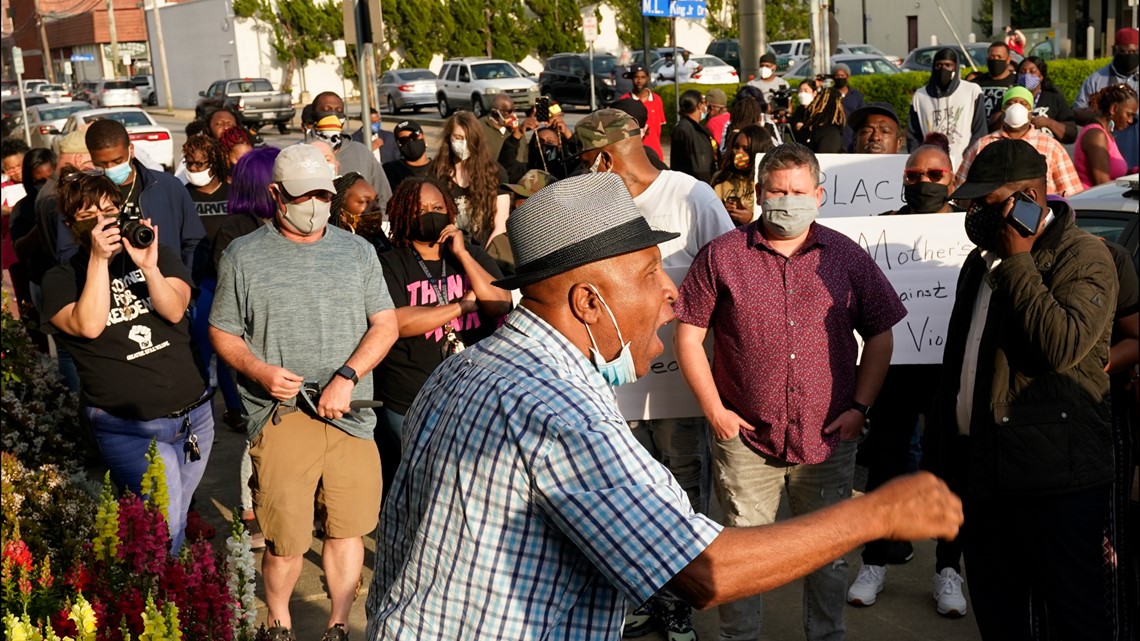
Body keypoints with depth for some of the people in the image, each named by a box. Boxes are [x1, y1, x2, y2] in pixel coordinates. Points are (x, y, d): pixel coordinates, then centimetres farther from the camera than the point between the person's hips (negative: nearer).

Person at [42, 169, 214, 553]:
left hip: (194, 413, 4)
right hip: (131, 430, -4)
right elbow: (90, 326, -19)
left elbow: (175, 310, -9)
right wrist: (98, 259, -21)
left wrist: (149, 267, -26)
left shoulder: (158, 253, 8)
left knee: (177, 522, 16)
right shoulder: (61, 280, 0)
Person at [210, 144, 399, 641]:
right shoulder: (243, 256, 5)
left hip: (350, 412, 2)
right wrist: (258, 370, -12)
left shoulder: (357, 251, 9)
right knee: (286, 539, -1)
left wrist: (347, 377, -8)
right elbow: (222, 332, 8)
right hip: (280, 414, -2)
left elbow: (385, 324, 6)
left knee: (348, 528, 6)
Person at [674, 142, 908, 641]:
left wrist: (860, 406, 0)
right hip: (746, 437, -1)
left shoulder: (847, 257, 3)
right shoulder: (721, 256, -2)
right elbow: (688, 336, -1)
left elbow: (879, 334, 9)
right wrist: (714, 410, -6)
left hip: (830, 439, 2)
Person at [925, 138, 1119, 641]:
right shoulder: (981, 263, 17)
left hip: (1053, 477, -7)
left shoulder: (1084, 257, -8)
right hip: (981, 470, 8)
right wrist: (937, 457, 20)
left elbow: (1061, 346, -25)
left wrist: (1018, 261, -17)